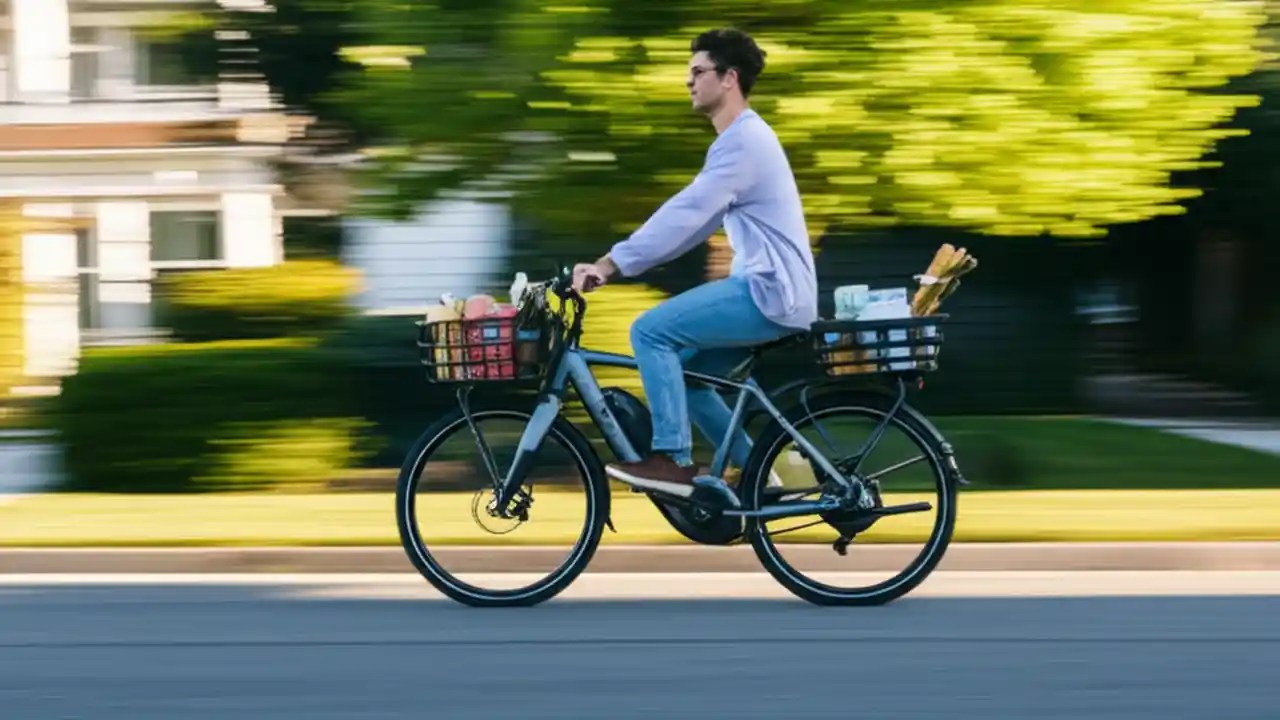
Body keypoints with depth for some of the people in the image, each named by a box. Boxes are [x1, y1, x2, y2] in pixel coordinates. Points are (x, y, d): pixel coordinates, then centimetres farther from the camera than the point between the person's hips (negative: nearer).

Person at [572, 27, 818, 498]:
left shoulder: (743, 141, -15)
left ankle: (672, 459, -12)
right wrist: (619, 261, 13)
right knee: (680, 369, 13)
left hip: (769, 292, -10)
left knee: (650, 332, -15)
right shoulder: (741, 138, 19)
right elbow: (692, 221, 20)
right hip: (771, 291, 10)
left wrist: (610, 264, -26)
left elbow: (684, 214, -24)